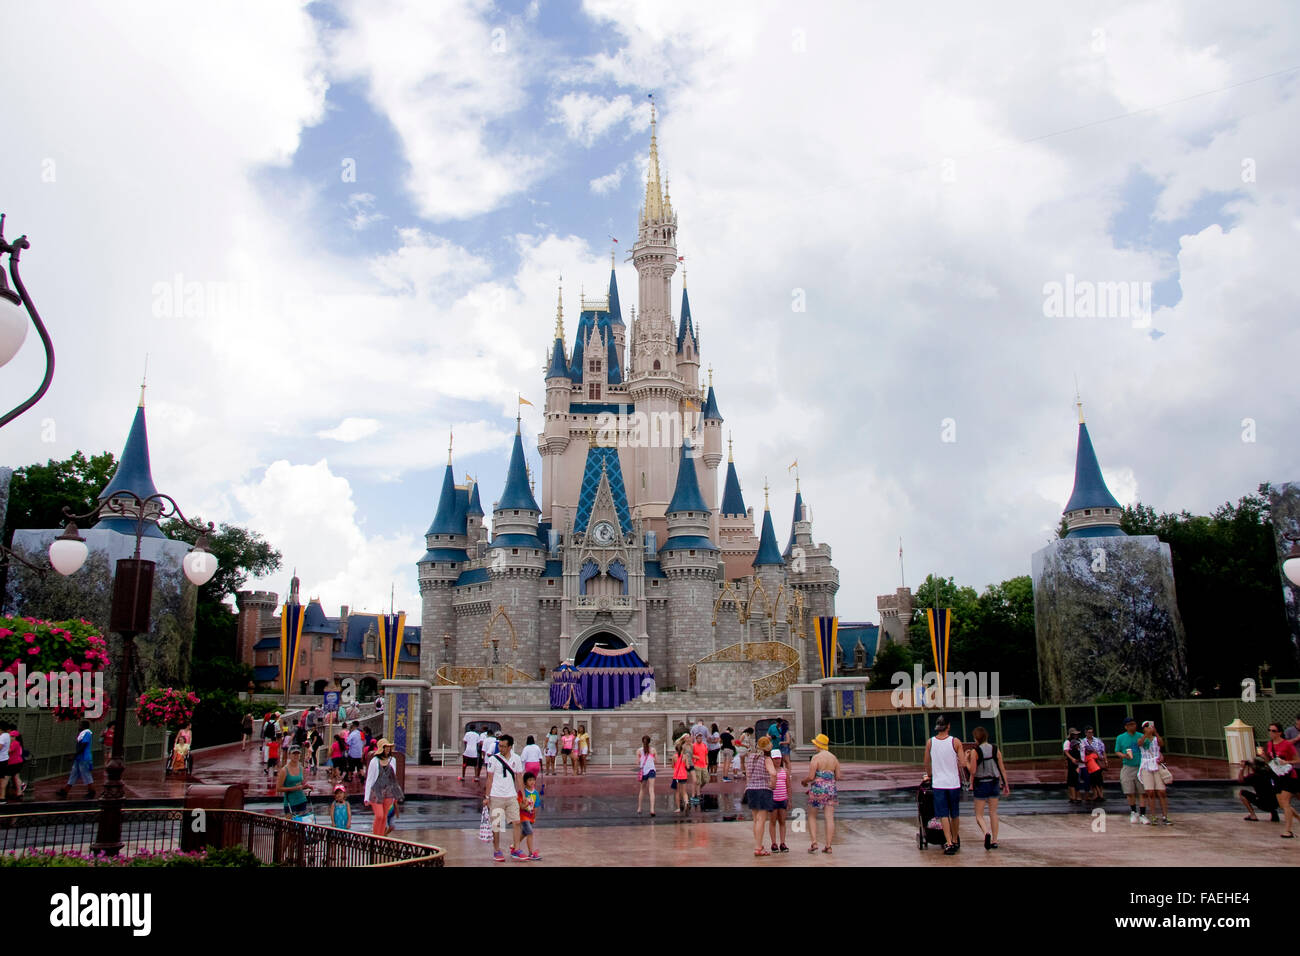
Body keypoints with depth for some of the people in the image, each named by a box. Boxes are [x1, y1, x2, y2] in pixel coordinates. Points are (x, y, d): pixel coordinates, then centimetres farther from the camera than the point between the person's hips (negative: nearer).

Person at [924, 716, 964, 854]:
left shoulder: (930, 742, -1)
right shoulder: (955, 742, -6)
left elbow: (927, 764, 8)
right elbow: (962, 763, -7)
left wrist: (929, 775, 25)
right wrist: (961, 776, 14)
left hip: (938, 783, 0)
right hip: (954, 782, 0)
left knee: (943, 815, 1)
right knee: (955, 814, 16)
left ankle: (949, 843, -9)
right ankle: (955, 841, 30)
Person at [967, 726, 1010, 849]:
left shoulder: (975, 751, -13)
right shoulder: (995, 749, 0)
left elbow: (972, 771, -15)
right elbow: (1002, 768, 4)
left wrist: (966, 760, -1)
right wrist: (1006, 784, 12)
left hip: (981, 784, -4)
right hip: (994, 783, 4)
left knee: (979, 815, 4)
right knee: (993, 813, 15)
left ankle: (986, 832, -22)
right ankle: (994, 840, 14)